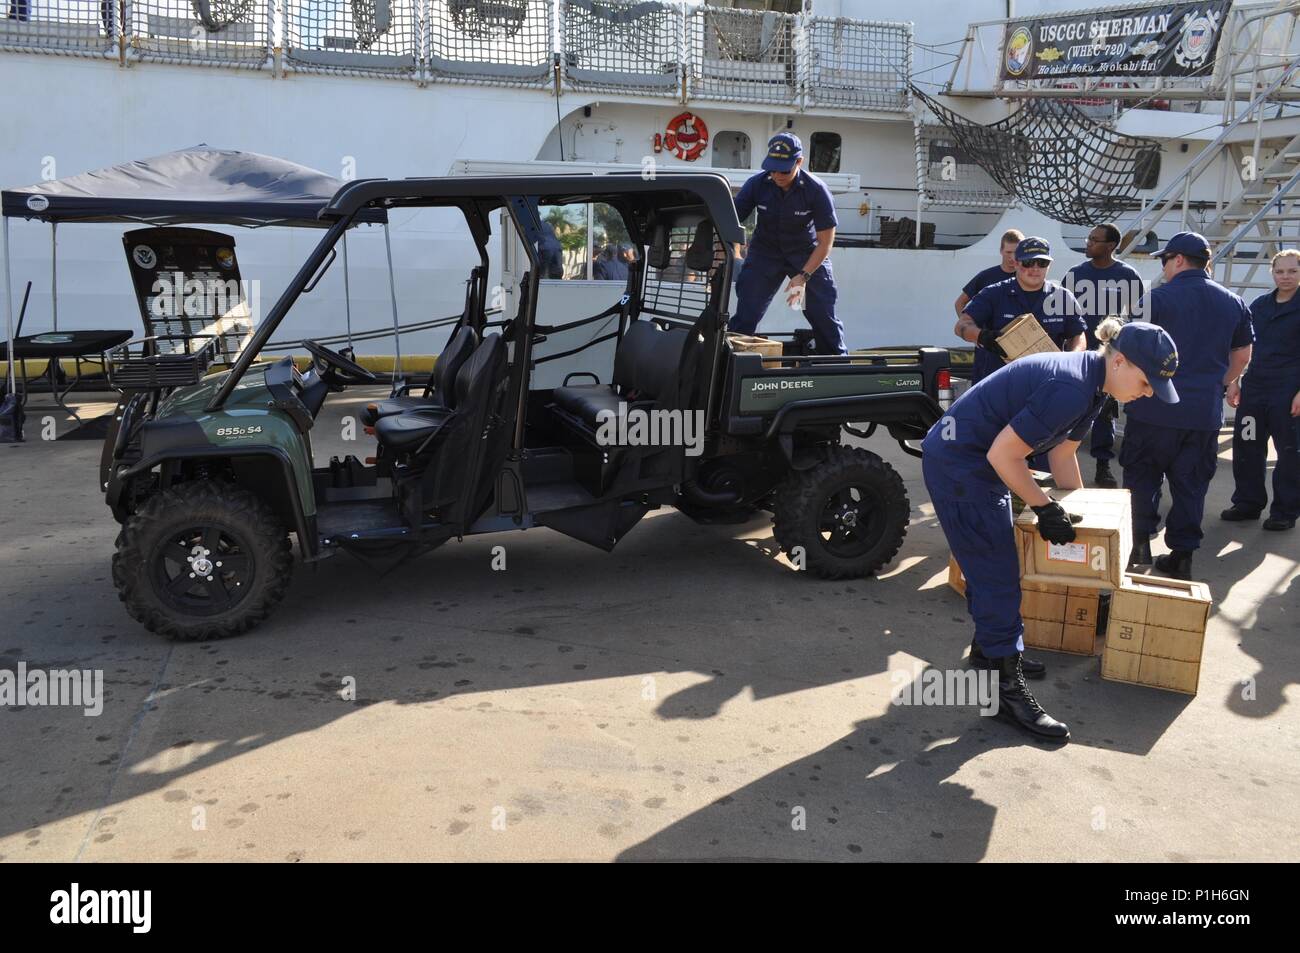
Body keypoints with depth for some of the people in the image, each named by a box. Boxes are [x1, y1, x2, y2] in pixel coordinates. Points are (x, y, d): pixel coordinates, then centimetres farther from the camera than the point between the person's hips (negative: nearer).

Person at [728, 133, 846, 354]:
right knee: (746, 313, -7)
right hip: (765, 251, 1)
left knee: (824, 316, -2)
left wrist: (804, 276, -25)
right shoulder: (757, 184, -17)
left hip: (807, 254, -1)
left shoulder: (816, 191, -21)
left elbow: (825, 242, -16)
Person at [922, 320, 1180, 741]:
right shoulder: (1070, 388, -27)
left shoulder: (1092, 383, 4)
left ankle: (989, 647, 38)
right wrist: (1046, 508, -15)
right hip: (957, 464, -10)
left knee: (992, 562, 20)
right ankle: (1007, 688, 2)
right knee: (996, 571, -6)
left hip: (977, 461, 10)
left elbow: (1062, 453, 16)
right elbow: (1003, 455, -24)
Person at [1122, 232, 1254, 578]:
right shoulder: (1234, 303, 9)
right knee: (1190, 485, 10)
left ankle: (1141, 544, 8)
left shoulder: (1157, 299, -8)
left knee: (1142, 478, 10)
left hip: (1155, 408, -4)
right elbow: (1242, 358, 16)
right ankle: (1182, 556, 14)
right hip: (1205, 413, 4)